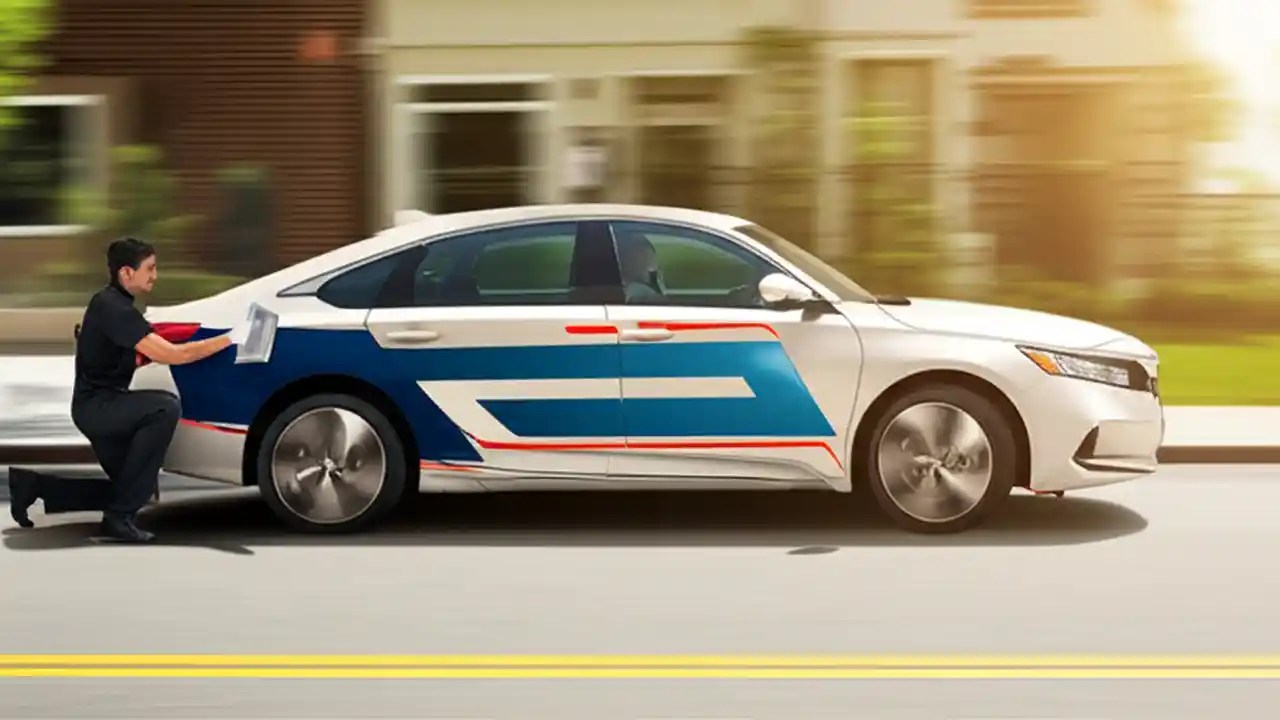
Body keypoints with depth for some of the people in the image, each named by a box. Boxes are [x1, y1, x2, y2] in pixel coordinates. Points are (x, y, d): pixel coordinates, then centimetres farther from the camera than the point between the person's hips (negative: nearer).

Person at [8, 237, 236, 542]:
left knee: (134, 487, 12)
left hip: (105, 405, 10)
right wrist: (228, 339, -21)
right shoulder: (112, 308, -20)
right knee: (165, 407, -31)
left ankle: (35, 485, 19)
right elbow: (173, 355, -27)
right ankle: (120, 517, -25)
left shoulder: (115, 303, 12)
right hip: (95, 405, -10)